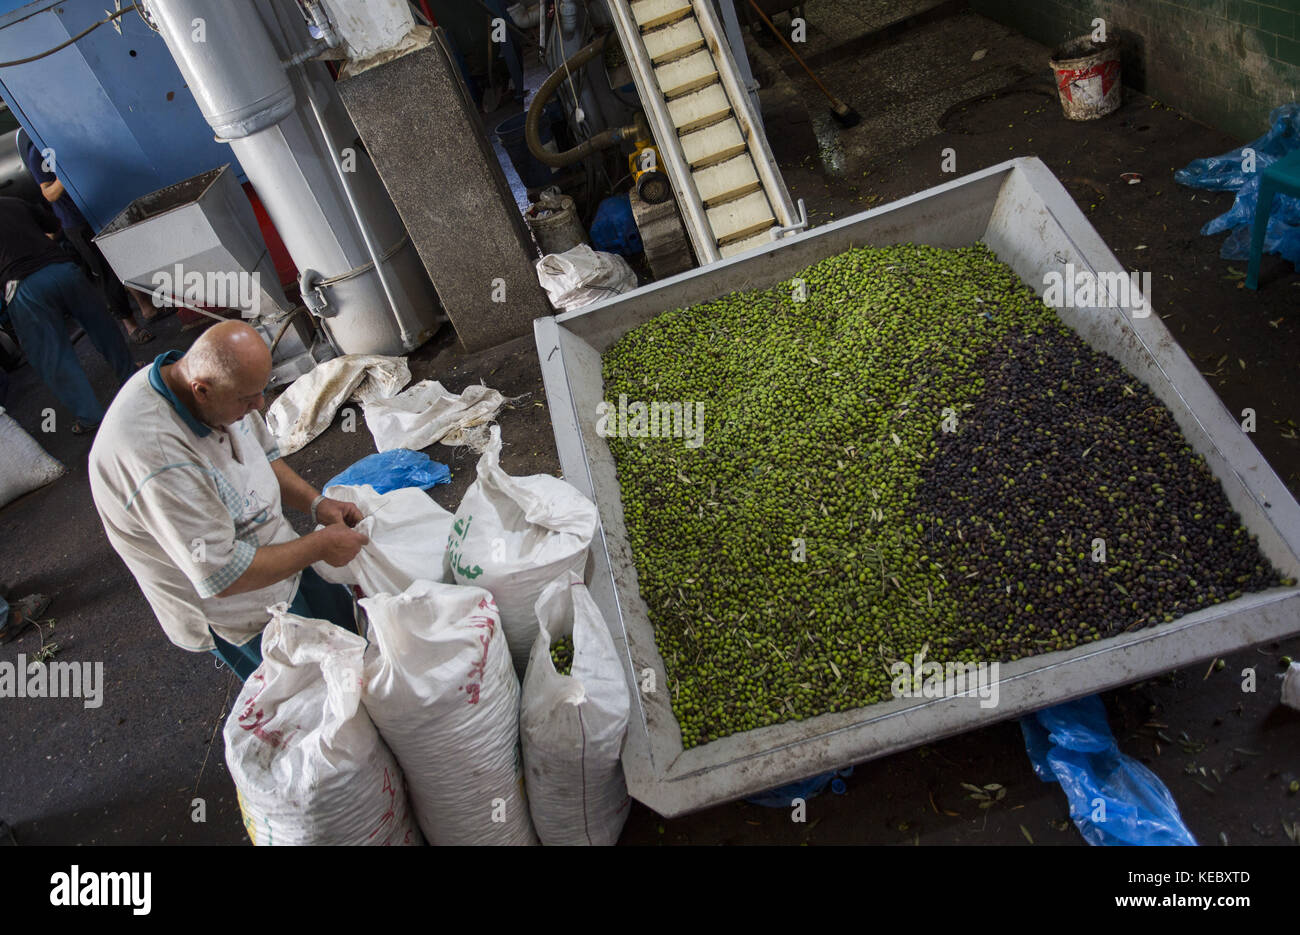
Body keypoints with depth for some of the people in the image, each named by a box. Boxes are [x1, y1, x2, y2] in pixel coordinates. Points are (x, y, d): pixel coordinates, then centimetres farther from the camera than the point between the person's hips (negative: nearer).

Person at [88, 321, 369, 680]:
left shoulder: (222, 387, -12)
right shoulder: (158, 456, -39)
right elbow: (223, 576, -33)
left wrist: (315, 503, -7)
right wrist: (319, 546, -24)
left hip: (281, 561, 8)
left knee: (350, 635, 23)